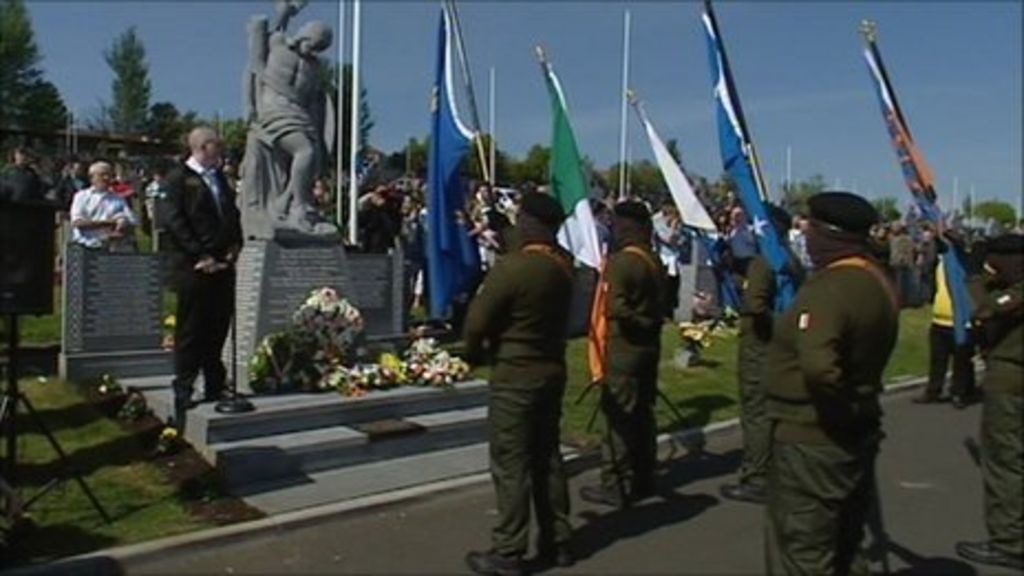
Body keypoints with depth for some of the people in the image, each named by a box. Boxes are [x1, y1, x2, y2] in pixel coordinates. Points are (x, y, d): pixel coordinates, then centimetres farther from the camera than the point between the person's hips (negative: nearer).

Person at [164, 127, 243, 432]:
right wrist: (200, 256, -15)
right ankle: (184, 393, 8)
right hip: (194, 267, -6)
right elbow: (175, 221, -11)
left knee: (218, 328, 9)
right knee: (191, 331, -1)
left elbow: (233, 215, 20)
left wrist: (235, 247, 4)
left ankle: (215, 392, 18)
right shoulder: (179, 177, -2)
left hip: (222, 265, 6)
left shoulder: (219, 177, 19)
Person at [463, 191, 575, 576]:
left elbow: (477, 321, -15)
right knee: (547, 458, 16)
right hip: (552, 371, 8)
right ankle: (557, 542, 25)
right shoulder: (563, 265, 3)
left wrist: (474, 353, 5)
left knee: (511, 465, 1)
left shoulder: (512, 267, -21)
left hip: (515, 377, -7)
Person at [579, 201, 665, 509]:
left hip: (623, 349, -8)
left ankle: (616, 486, 4)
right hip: (649, 347, 8)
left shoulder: (620, 262, -17)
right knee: (642, 413, 15)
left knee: (619, 417, -2)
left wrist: (637, 322, -6)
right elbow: (661, 305, 12)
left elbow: (616, 308, -22)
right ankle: (643, 479, 24)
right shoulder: (655, 262, 9)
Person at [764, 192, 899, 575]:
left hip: (811, 440, -9)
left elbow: (818, 366, -38)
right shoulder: (878, 281, 6)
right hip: (857, 438, 10)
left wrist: (842, 408, -22)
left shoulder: (829, 288, -24)